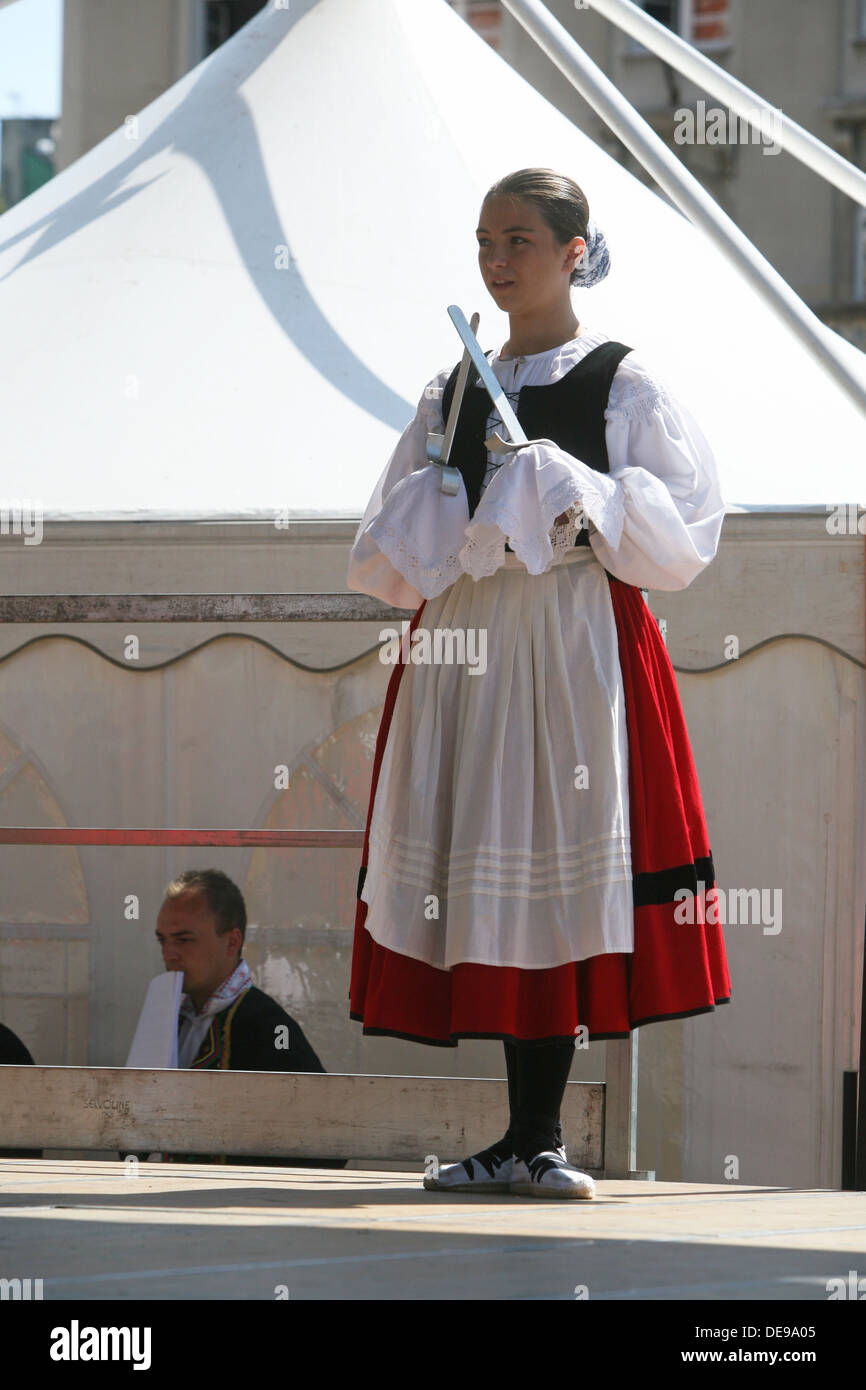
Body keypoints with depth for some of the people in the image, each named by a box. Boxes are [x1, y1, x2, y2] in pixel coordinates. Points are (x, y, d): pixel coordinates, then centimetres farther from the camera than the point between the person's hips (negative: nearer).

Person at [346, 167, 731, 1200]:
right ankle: (524, 1140, 2)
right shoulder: (452, 394, 17)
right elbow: (383, 556, 16)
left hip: (579, 647, -4)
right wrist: (431, 517, -5)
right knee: (483, 882, -2)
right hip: (464, 647, 4)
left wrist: (565, 492, -13)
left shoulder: (623, 385, 4)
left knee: (560, 867, -10)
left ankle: (536, 1140, -7)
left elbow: (679, 540, -4)